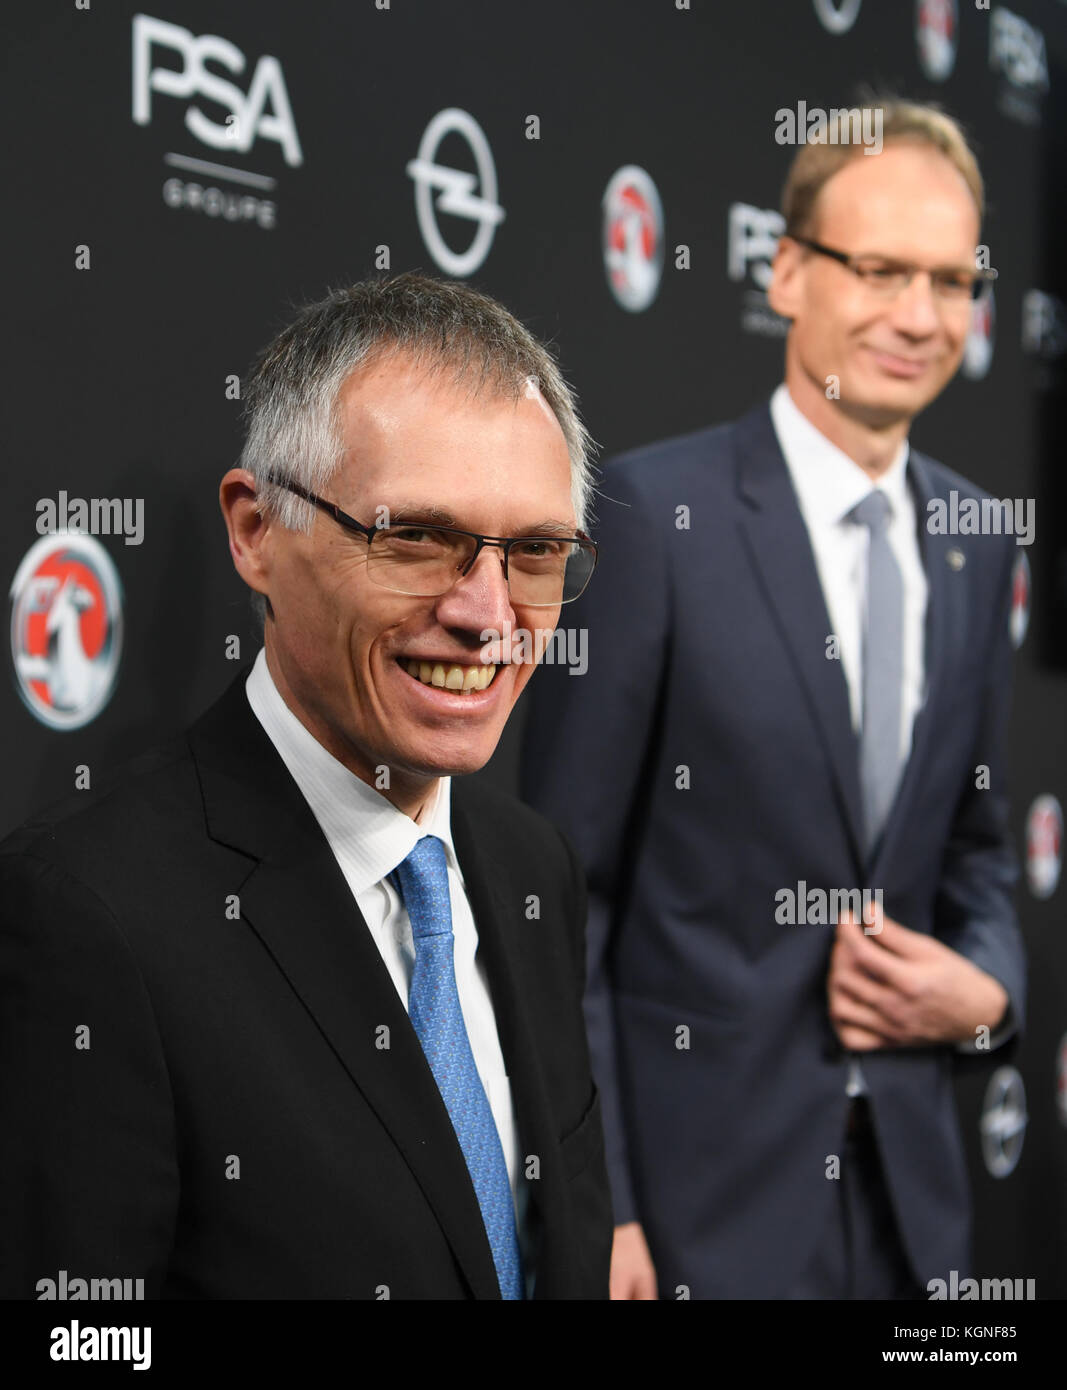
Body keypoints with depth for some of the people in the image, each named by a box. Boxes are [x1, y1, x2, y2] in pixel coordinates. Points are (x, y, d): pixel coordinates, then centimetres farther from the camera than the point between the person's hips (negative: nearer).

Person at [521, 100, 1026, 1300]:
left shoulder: (974, 539, 6)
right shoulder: (654, 514, -12)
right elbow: (563, 889, -11)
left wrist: (986, 989, -3)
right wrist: (590, 1206, -14)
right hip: (701, 1189, -5)